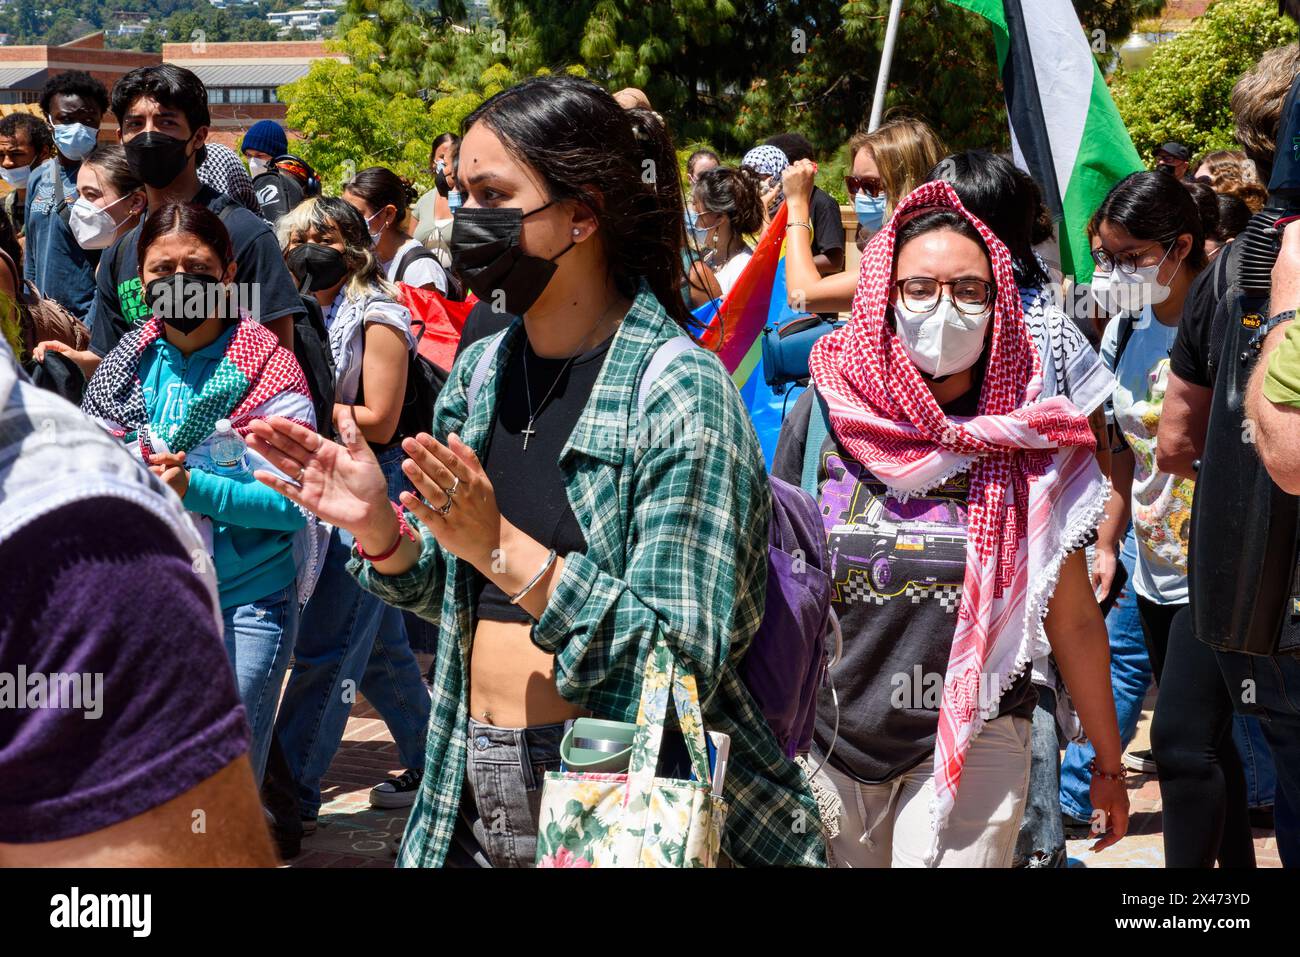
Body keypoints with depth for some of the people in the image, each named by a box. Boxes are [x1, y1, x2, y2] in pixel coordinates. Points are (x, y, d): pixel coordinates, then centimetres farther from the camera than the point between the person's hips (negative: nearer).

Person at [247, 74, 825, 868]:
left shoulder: (680, 391, -16)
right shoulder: (480, 371, 6)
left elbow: (685, 656, -22)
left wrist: (502, 547, -28)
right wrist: (381, 529, -5)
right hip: (470, 801, 7)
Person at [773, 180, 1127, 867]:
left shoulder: (1029, 440, -4)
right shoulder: (826, 410, -3)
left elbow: (1074, 620, 3)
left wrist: (1108, 763, 8)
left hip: (973, 743, -1)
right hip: (824, 739, 1)